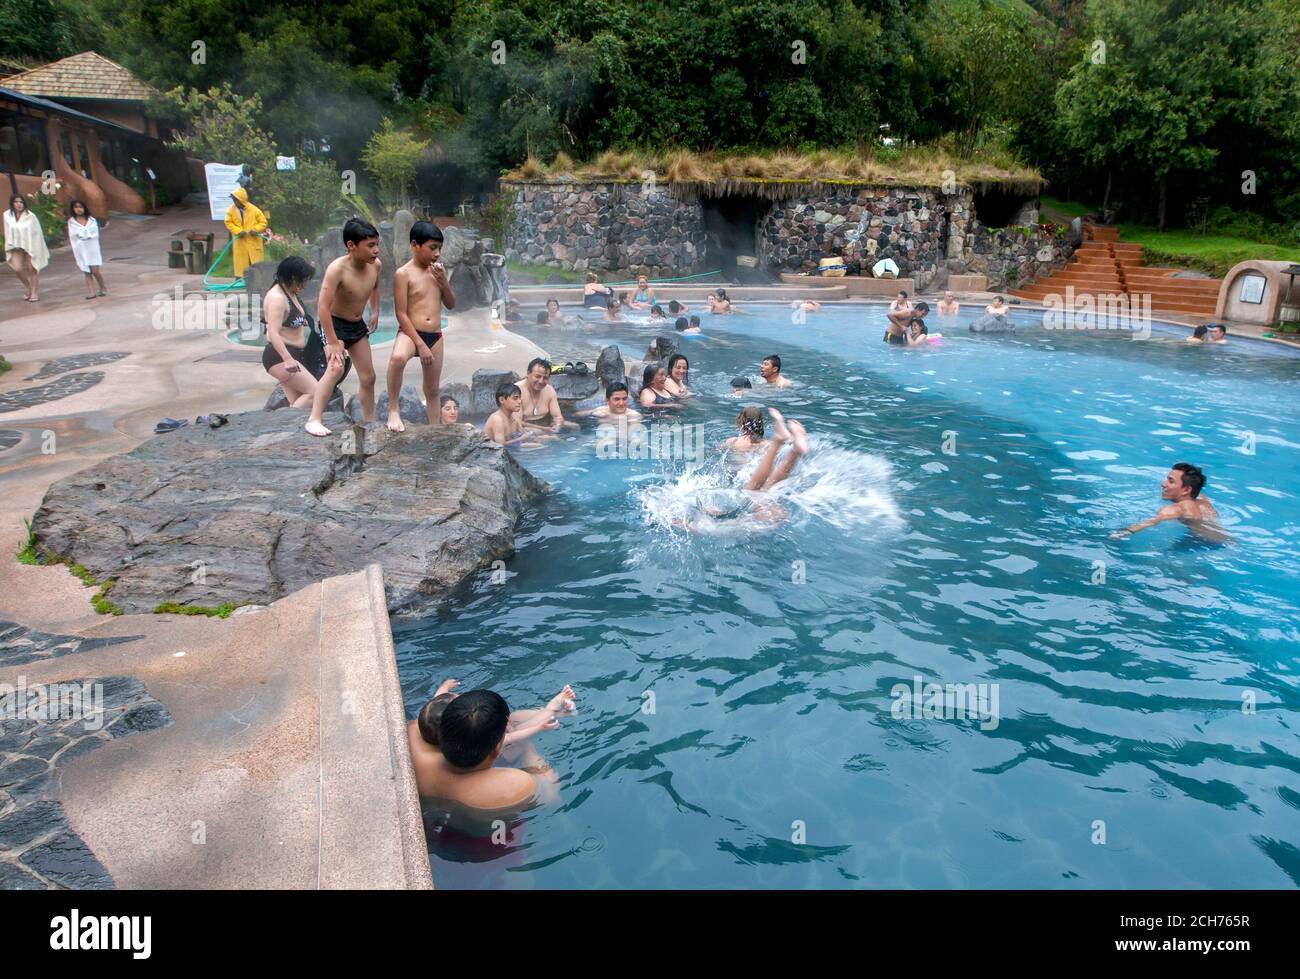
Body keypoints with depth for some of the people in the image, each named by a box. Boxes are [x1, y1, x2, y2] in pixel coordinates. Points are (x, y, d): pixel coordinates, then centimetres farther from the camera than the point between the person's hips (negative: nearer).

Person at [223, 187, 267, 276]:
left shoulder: (254, 210, -10)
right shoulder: (231, 210, -4)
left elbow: (263, 222, -4)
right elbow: (228, 222, 0)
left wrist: (255, 229, -20)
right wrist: (238, 231, -15)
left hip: (253, 241, -2)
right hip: (239, 241, 2)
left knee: (256, 263, 1)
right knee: (240, 263, 4)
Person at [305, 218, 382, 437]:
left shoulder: (375, 265, -11)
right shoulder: (337, 268, -30)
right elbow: (323, 306, -33)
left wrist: (375, 312, 8)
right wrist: (332, 342, -33)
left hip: (357, 325, 7)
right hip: (334, 323, -7)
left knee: (368, 376, 13)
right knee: (336, 368, -29)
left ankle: (370, 422, 30)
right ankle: (314, 420, -27)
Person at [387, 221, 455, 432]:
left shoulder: (438, 271, 9)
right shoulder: (403, 274, -8)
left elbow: (451, 305, 14)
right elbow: (401, 314, -12)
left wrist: (444, 282, -5)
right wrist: (420, 344, -17)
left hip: (435, 336, 6)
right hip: (410, 333, -6)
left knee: (432, 390, 13)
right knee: (398, 357, -38)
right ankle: (393, 410, -22)